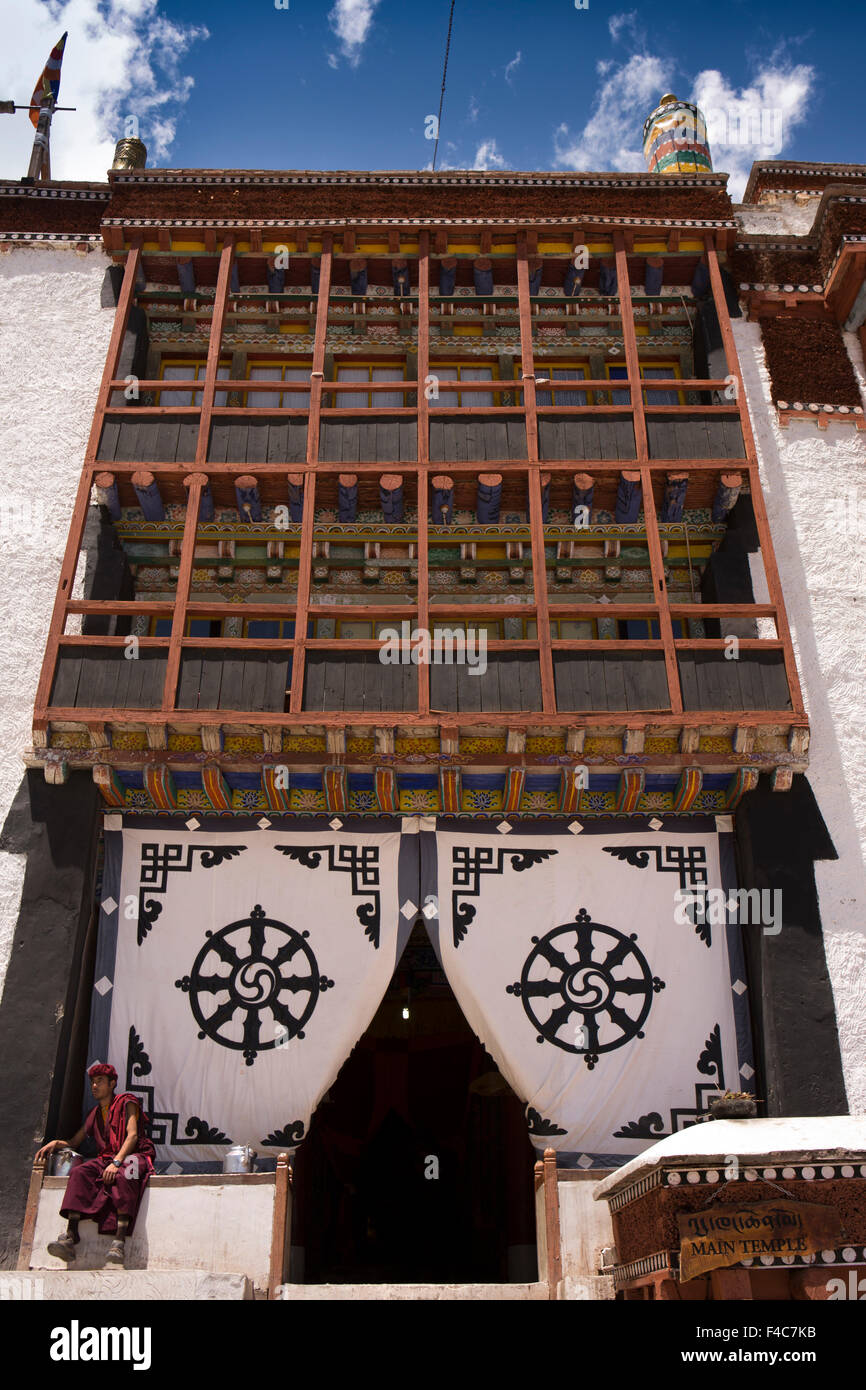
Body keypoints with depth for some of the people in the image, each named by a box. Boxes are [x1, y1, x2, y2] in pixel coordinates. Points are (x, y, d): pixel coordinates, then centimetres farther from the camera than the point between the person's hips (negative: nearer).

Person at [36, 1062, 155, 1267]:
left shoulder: (126, 1104, 6)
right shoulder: (95, 1114, 24)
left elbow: (133, 1135, -8)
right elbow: (74, 1142, 30)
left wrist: (117, 1162, -23)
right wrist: (55, 1143, 8)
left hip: (131, 1156, -5)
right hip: (106, 1160, 5)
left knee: (124, 1175, -39)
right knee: (79, 1172, -25)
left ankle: (119, 1242, -49)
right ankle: (70, 1237, -37)